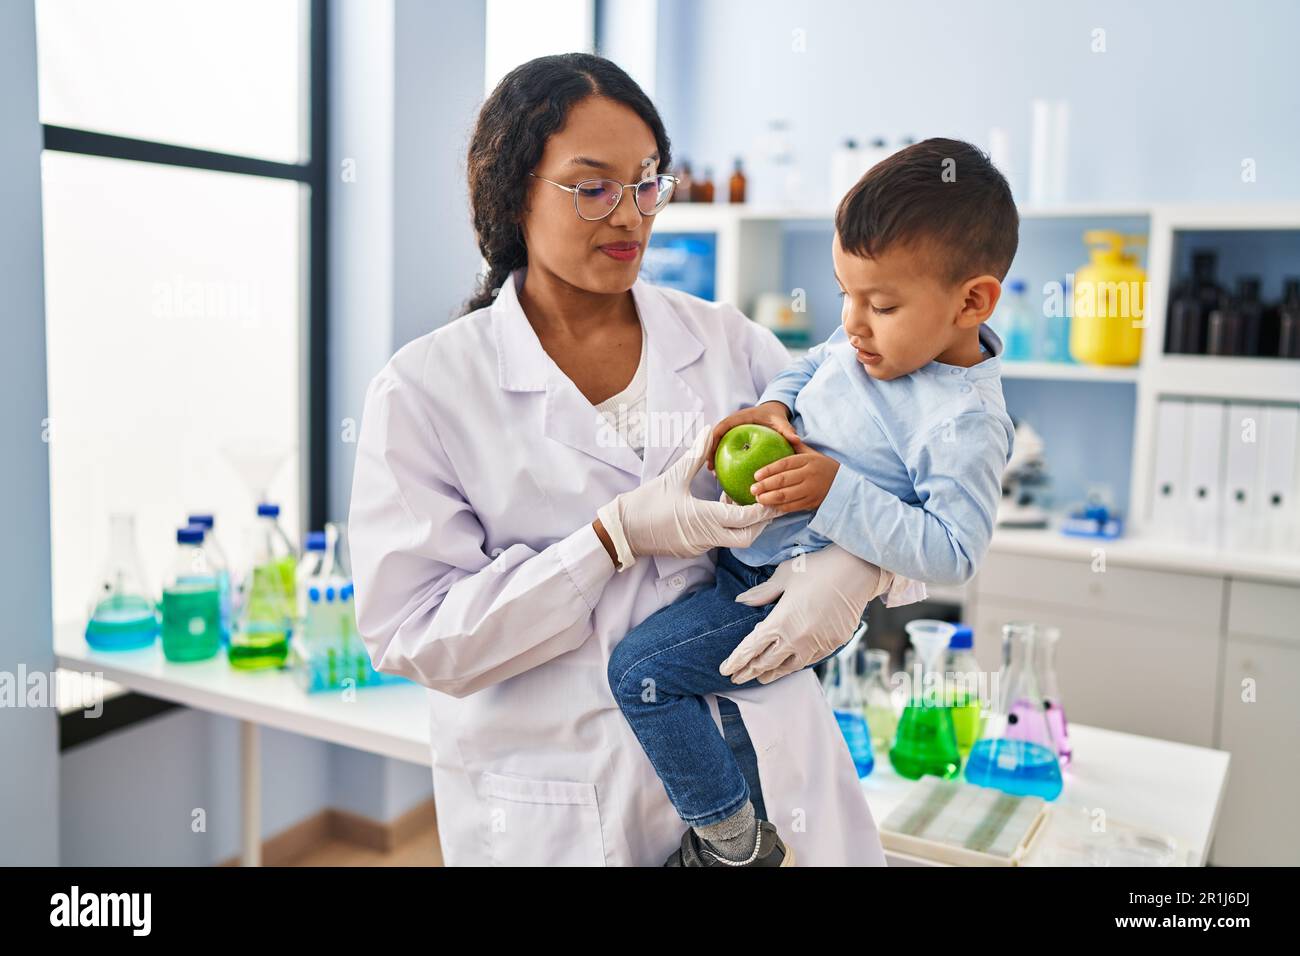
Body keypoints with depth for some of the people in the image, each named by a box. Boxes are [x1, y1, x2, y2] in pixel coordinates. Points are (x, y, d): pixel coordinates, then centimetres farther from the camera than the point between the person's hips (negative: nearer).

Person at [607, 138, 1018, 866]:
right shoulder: (879, 336, -1)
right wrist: (772, 405, -5)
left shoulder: (964, 427, -24)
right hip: (748, 543, 10)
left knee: (642, 670, -15)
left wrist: (837, 491, -32)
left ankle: (735, 843, 3)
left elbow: (951, 554, -26)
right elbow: (811, 367, 17)